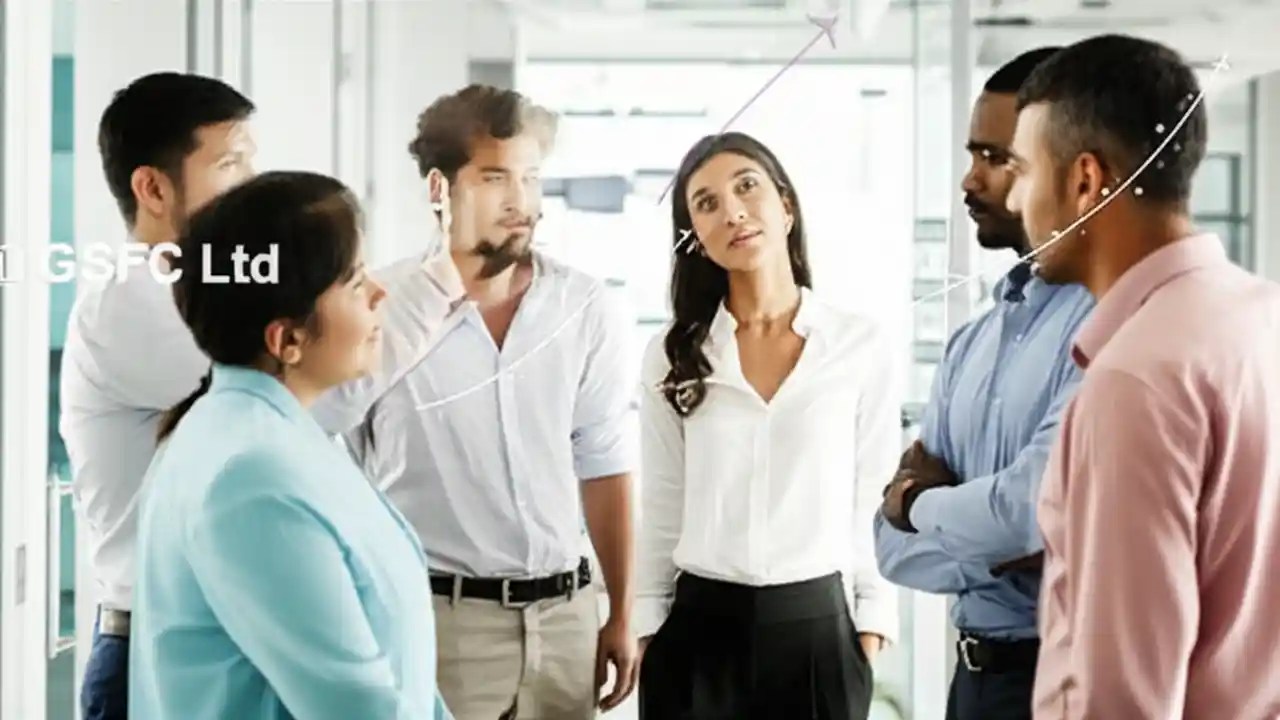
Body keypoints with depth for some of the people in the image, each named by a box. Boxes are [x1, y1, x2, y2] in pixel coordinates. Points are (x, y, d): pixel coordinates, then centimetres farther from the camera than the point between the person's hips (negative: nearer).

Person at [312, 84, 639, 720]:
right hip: (438, 614, -3)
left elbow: (603, 463, 9)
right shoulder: (380, 310, -9)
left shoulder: (586, 309, 2)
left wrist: (621, 614, 9)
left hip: (564, 614, 4)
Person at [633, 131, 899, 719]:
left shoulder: (860, 344, -1)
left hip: (817, 628, -1)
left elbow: (874, 502, 2)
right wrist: (644, 632, 6)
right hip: (700, 629, 1)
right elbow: (662, 510, 8)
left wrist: (870, 635, -2)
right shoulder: (672, 355, 3)